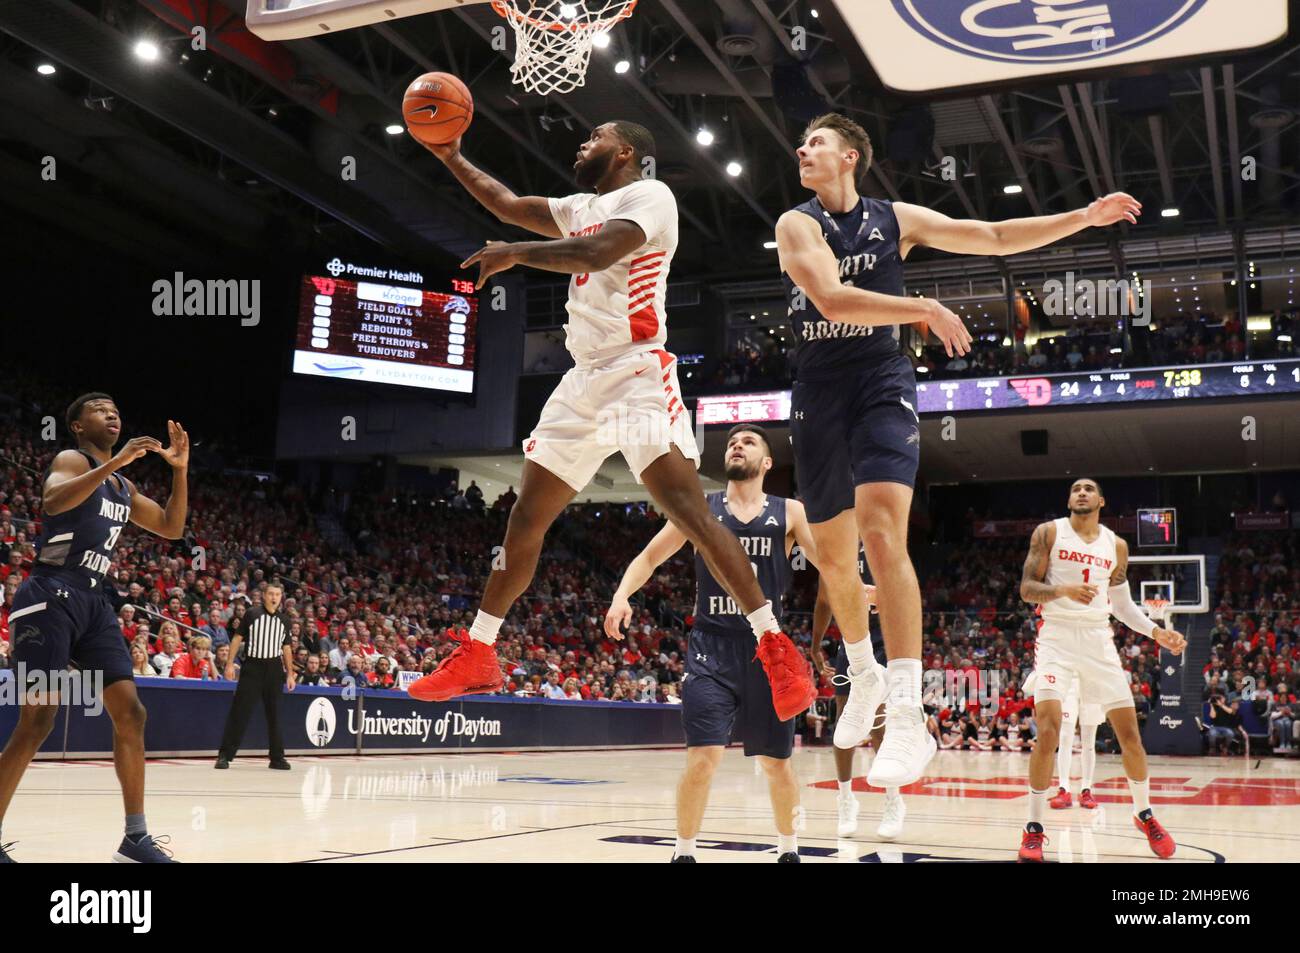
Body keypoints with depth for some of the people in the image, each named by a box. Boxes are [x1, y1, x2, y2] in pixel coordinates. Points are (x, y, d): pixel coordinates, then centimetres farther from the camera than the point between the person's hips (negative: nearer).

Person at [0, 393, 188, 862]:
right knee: (38, 720, -13)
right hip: (51, 596, -8)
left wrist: (180, 470, 12)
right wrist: (114, 462, -29)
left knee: (130, 713, 2)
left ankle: (135, 838, 8)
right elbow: (52, 500, -25)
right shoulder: (71, 460, -4)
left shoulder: (124, 487, 20)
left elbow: (172, 528, 23)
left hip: (94, 601, 8)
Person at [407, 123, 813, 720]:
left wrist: (514, 253, -10)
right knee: (525, 519, 8)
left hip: (637, 374, -8)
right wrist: (451, 157, 27)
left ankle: (776, 649, -16)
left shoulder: (650, 195, -3)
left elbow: (599, 252, -19)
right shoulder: (580, 209, 24)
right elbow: (508, 205, 32)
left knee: (690, 513, -20)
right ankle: (477, 656, 18)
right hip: (584, 380, 9)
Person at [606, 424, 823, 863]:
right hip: (712, 649, -1)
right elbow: (650, 556, 6)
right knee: (703, 757, -12)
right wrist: (622, 595, -13)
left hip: (767, 649, 1)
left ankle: (788, 850, 33)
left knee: (777, 762, 11)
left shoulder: (789, 512, 5)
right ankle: (684, 852, 8)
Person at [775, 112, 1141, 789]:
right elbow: (832, 299, -15)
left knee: (881, 533, -22)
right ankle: (862, 672, 37)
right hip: (818, 392, 1)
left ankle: (908, 718, -26)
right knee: (834, 555, 9)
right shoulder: (797, 224, 1)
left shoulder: (897, 219, 8)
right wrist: (924, 310, -19)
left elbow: (996, 237, 11)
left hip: (881, 383, -1)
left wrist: (1085, 217, 5)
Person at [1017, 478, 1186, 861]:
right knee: (1048, 732, -16)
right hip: (1057, 636, -4)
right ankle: (1034, 828, -5)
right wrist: (1064, 590, -24)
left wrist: (1157, 632, 5)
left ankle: (1144, 814, 27)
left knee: (1129, 732, 4)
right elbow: (1026, 589, -5)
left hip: (1099, 639, 4)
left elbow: (1123, 604, 19)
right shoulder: (1049, 532, 0)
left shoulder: (1116, 545, 10)